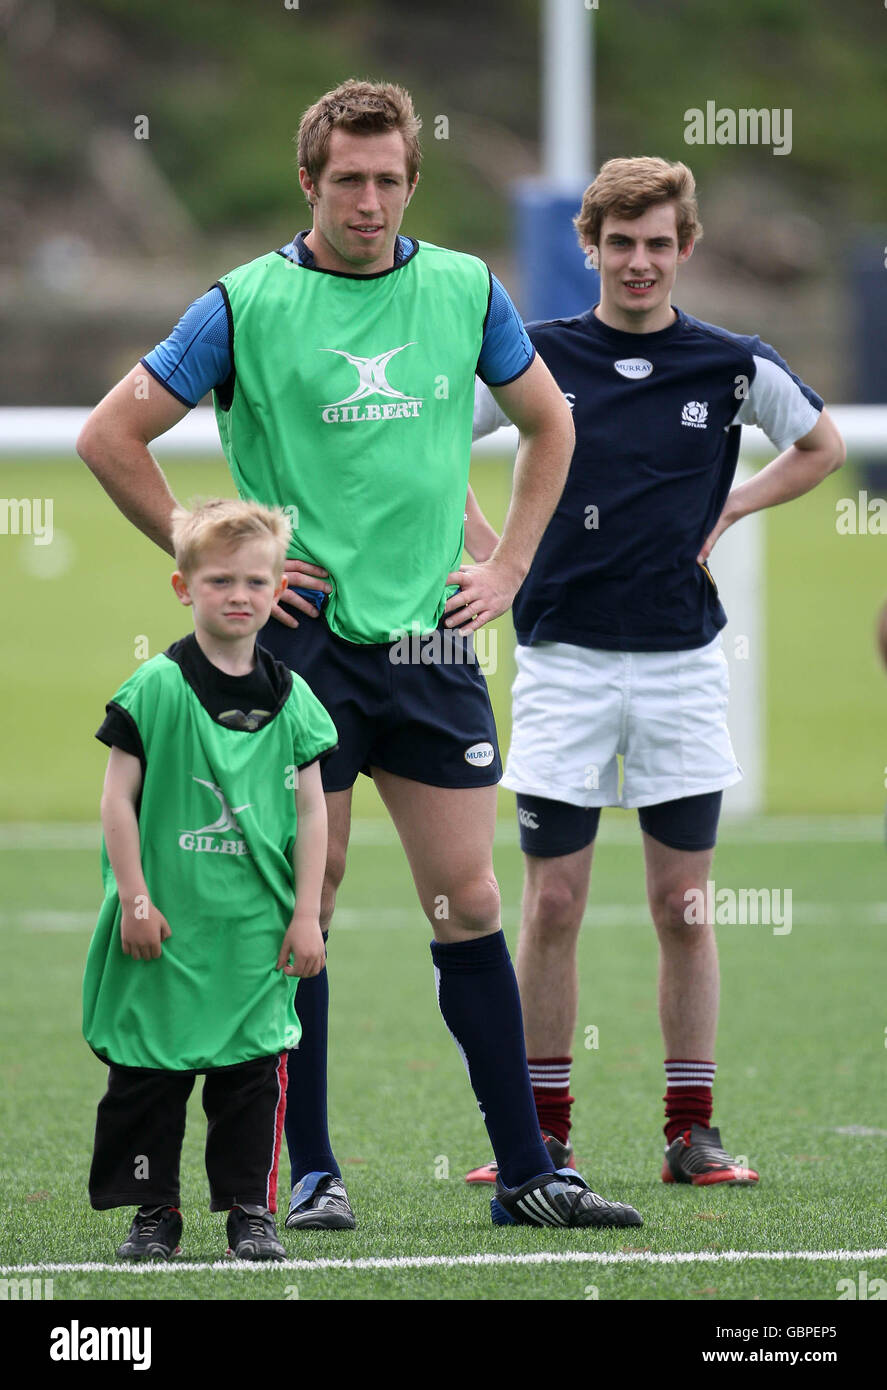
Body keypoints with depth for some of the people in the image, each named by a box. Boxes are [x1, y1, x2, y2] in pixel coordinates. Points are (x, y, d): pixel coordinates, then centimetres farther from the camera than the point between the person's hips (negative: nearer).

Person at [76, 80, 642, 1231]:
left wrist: (507, 569, 13)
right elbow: (111, 437, -1)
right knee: (299, 913, 0)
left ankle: (527, 1174, 6)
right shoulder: (247, 305, -5)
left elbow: (547, 422, 21)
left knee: (469, 906, 3)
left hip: (431, 639, 3)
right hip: (300, 633, -3)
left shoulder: (465, 292, 6)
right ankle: (311, 1171, 9)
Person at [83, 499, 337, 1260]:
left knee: (255, 1068, 3)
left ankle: (252, 1211, 10)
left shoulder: (291, 698, 5)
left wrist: (306, 914, 2)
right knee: (149, 1069, 2)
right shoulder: (156, 689, -5)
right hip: (168, 926, -2)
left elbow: (312, 811, 7)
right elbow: (119, 797, -4)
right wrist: (134, 898, -8)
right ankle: (154, 1211, 13)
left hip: (258, 930, 2)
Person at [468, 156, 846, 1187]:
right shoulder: (538, 358, 0)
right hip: (563, 663, -1)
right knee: (551, 908, -1)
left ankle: (691, 1132, 9)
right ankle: (543, 1132, 7)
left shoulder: (732, 367, 1)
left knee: (683, 907, 3)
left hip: (682, 664, 1)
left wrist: (731, 507, 4)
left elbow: (822, 448, 18)